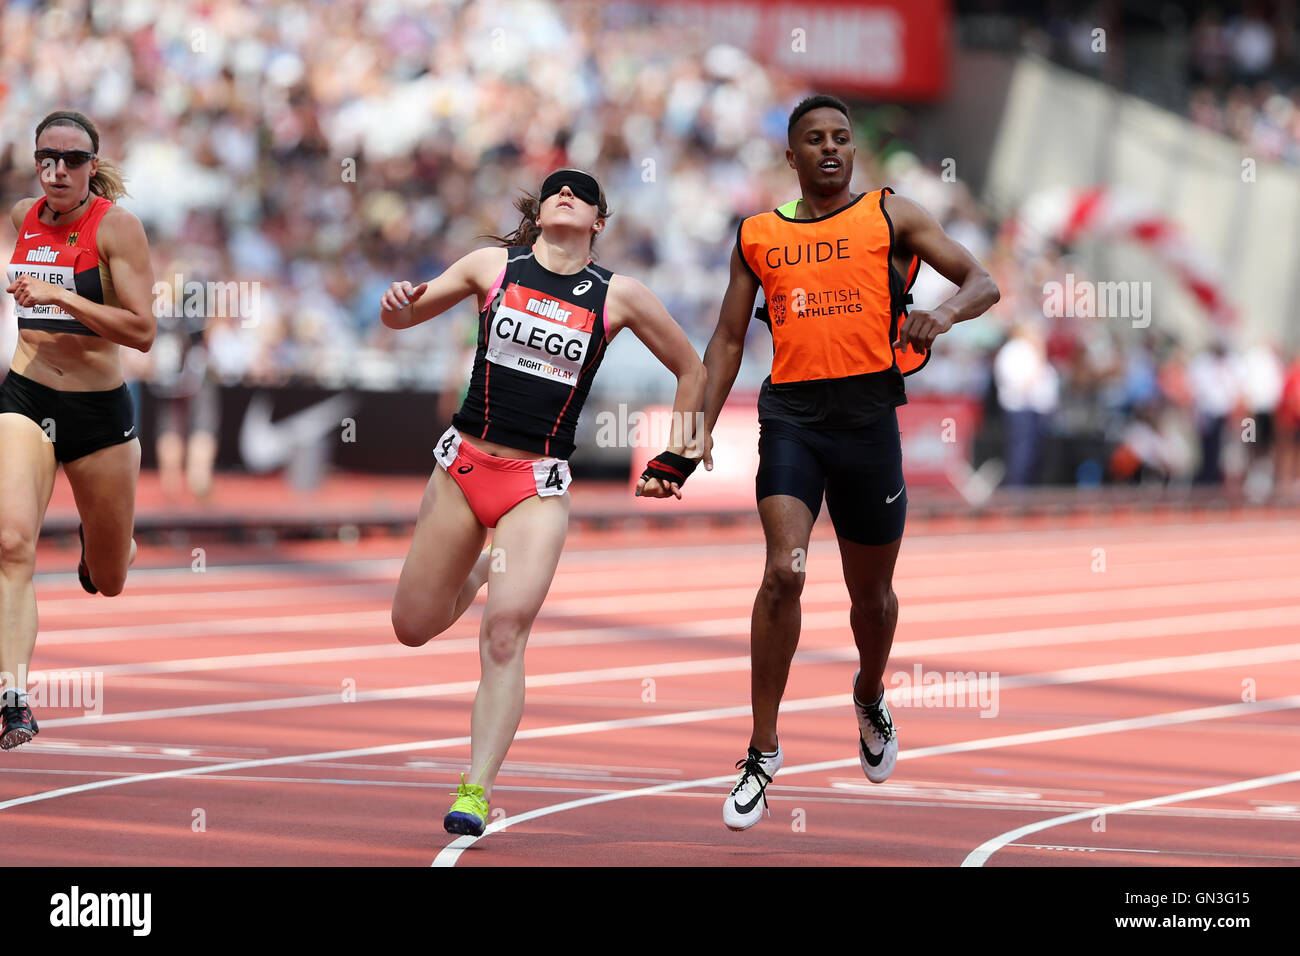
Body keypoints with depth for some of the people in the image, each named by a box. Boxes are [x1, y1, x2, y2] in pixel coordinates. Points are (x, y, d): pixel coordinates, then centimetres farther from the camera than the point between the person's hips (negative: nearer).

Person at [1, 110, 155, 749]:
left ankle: (102, 538, 51)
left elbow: (142, 332, -18)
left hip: (99, 408, -2)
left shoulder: (116, 225, -10)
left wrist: (59, 296, -24)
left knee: (108, 581, 13)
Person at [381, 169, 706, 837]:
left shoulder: (618, 296, 2)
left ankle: (476, 793, -13)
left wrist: (677, 462, 12)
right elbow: (406, 315, 14)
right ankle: (480, 568, 41)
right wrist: (397, 305, -10)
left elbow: (691, 371, 14)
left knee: (504, 633, -17)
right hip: (465, 461, 2)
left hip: (539, 484, -2)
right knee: (413, 627, 9)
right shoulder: (493, 266, 5)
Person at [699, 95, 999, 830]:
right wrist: (704, 425, 8)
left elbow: (983, 283, 2)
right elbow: (729, 338, 18)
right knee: (784, 572, -20)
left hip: (868, 416, 0)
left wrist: (942, 315, -20)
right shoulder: (759, 235, 12)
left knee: (872, 591, 12)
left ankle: (872, 697, 46)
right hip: (792, 413, 0)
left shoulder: (889, 214, 6)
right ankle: (764, 752, -12)